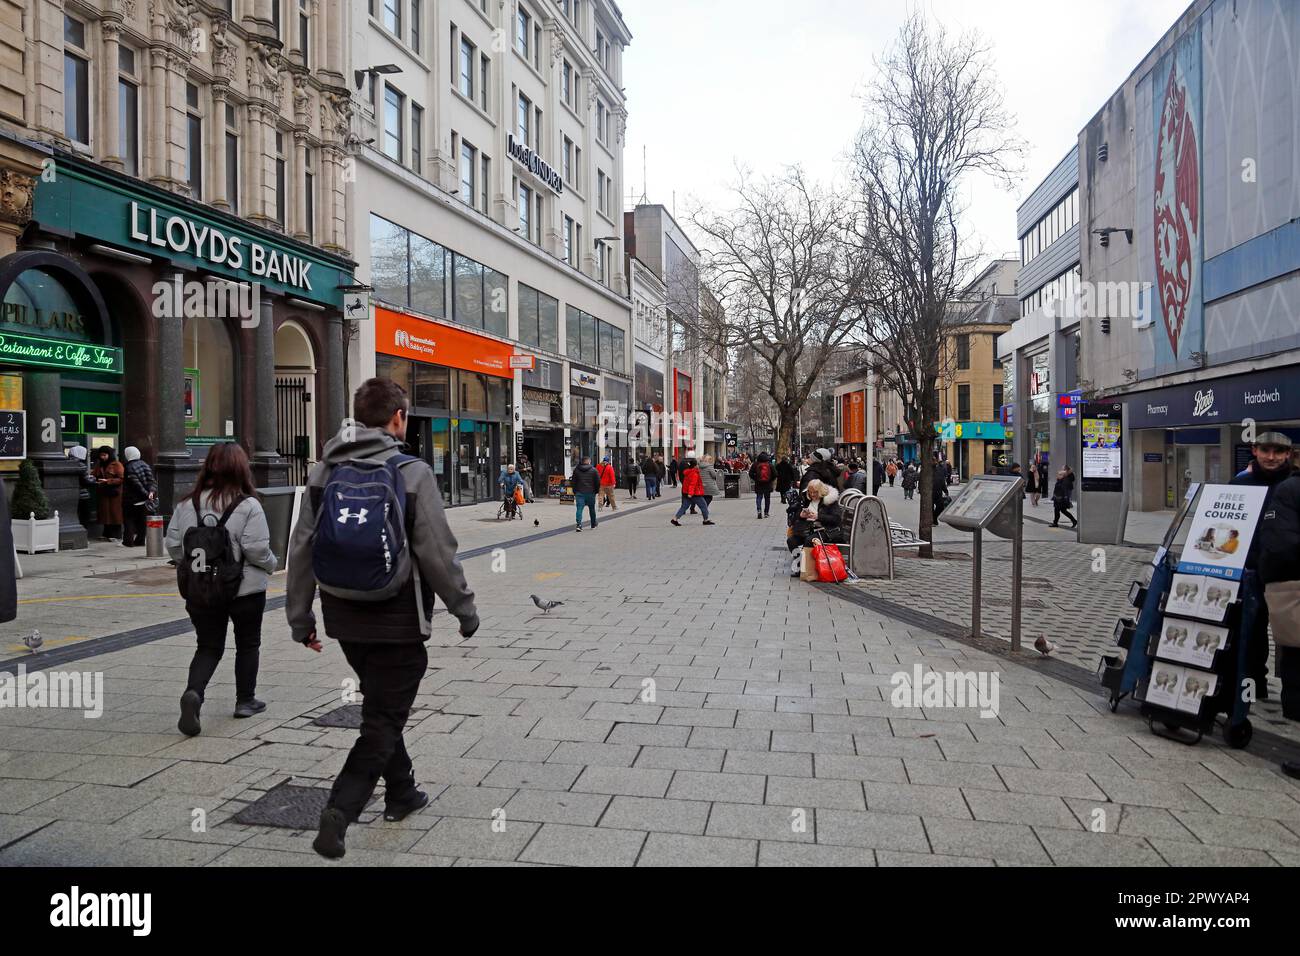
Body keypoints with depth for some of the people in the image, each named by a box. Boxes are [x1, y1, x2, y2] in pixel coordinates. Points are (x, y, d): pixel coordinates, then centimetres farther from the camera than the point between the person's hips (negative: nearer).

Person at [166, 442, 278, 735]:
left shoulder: (187, 503, -3)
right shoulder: (248, 505, -17)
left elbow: (173, 545, 1)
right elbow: (257, 550, -19)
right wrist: (272, 565, 2)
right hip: (245, 589, -3)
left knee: (208, 647, 14)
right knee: (247, 644, 16)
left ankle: (193, 692, -10)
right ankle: (245, 701, 25)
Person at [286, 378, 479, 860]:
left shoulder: (323, 472, 2)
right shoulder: (412, 472, -14)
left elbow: (302, 548, 4)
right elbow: (437, 553, -15)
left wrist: (300, 617, 12)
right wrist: (465, 609, -3)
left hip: (345, 619, 6)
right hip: (396, 621, -6)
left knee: (381, 706, 24)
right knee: (383, 719, 4)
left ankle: (401, 791, 38)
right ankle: (340, 810, -8)